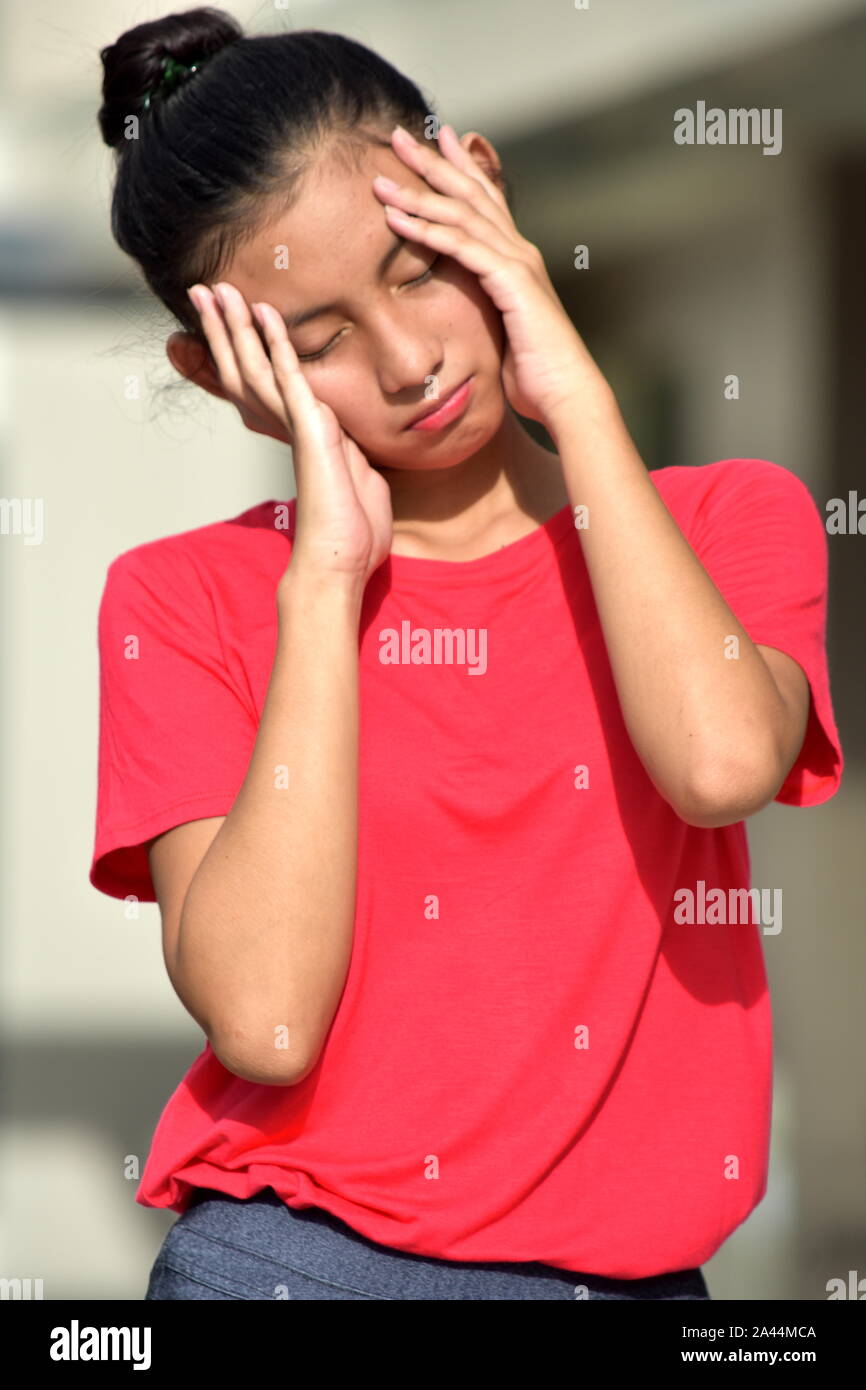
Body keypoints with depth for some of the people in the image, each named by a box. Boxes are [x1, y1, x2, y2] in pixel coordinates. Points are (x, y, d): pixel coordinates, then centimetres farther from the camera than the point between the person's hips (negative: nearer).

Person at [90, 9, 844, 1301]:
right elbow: (263, 1019, -11)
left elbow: (723, 761, -15)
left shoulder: (731, 523, 8)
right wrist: (327, 574, -6)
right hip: (297, 1253, -1)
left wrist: (574, 393, -6)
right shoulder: (184, 599, 4)